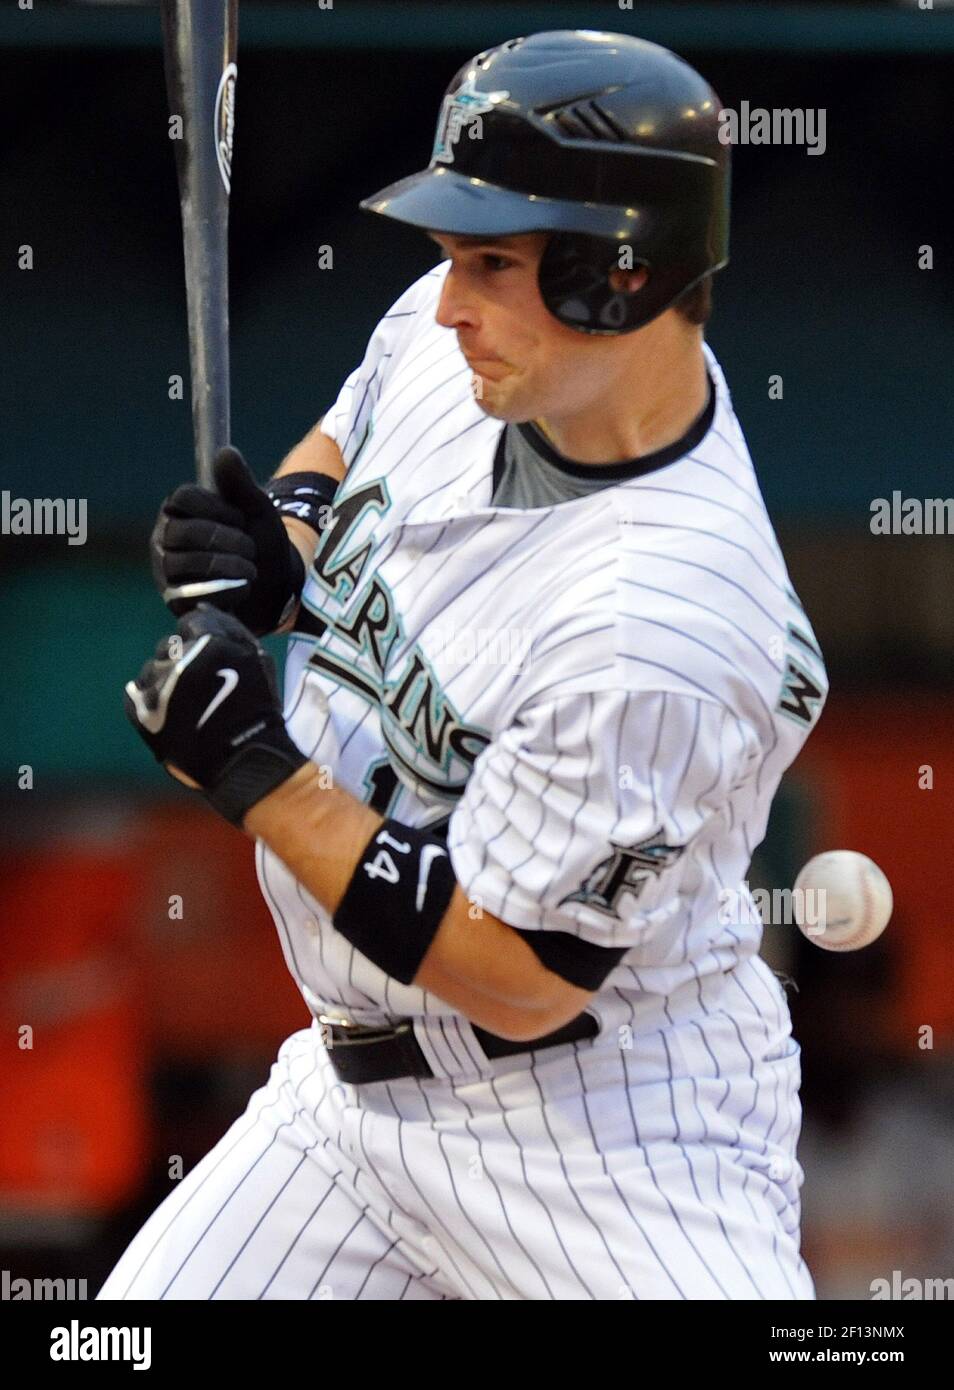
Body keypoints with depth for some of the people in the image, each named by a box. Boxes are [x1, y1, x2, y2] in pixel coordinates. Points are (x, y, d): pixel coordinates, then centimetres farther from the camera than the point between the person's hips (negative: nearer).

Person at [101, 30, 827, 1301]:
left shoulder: (659, 626, -29)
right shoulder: (440, 343, -5)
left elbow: (516, 977, -24)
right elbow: (339, 452, 20)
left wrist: (254, 772, -20)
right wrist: (275, 551, -4)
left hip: (606, 1136, -8)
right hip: (353, 1085, 8)